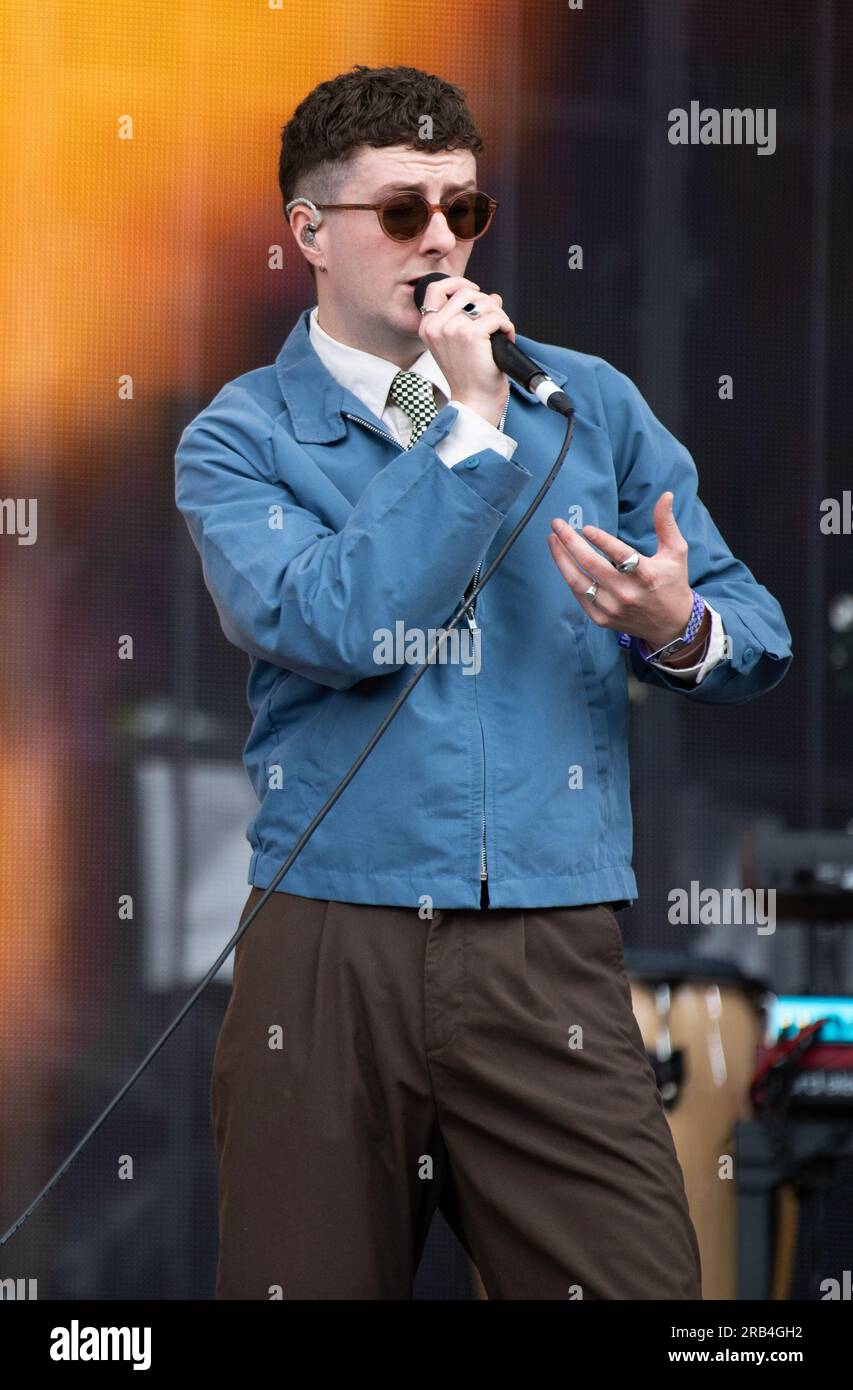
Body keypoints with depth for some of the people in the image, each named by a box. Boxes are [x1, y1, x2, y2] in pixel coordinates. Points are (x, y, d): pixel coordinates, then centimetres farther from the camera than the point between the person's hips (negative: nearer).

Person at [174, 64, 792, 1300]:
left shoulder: (591, 405, 10)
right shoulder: (241, 439, 4)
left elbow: (758, 640, 10)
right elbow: (327, 628, -15)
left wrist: (681, 631, -14)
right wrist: (470, 429, -10)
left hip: (550, 960, 1)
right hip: (327, 953, -1)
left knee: (636, 1282, -8)